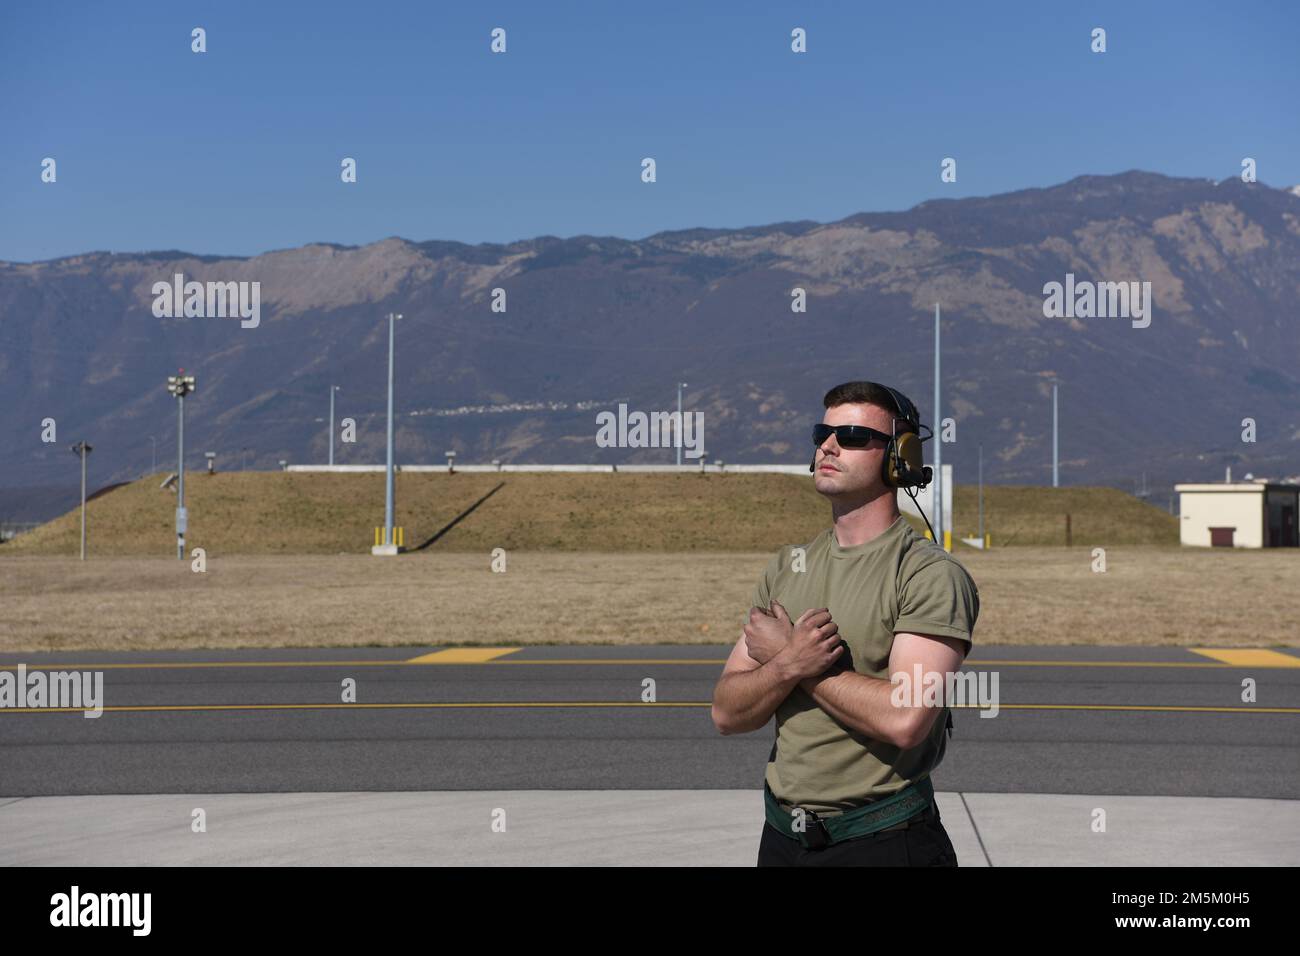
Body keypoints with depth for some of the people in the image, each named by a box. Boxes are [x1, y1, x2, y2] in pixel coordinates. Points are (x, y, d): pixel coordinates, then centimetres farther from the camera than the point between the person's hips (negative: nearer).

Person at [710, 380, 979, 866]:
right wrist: (789, 664, -18)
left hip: (883, 842, -5)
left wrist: (780, 654, -13)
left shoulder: (931, 574, -11)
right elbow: (727, 712, 3)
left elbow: (905, 720, -24)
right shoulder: (786, 567, 8)